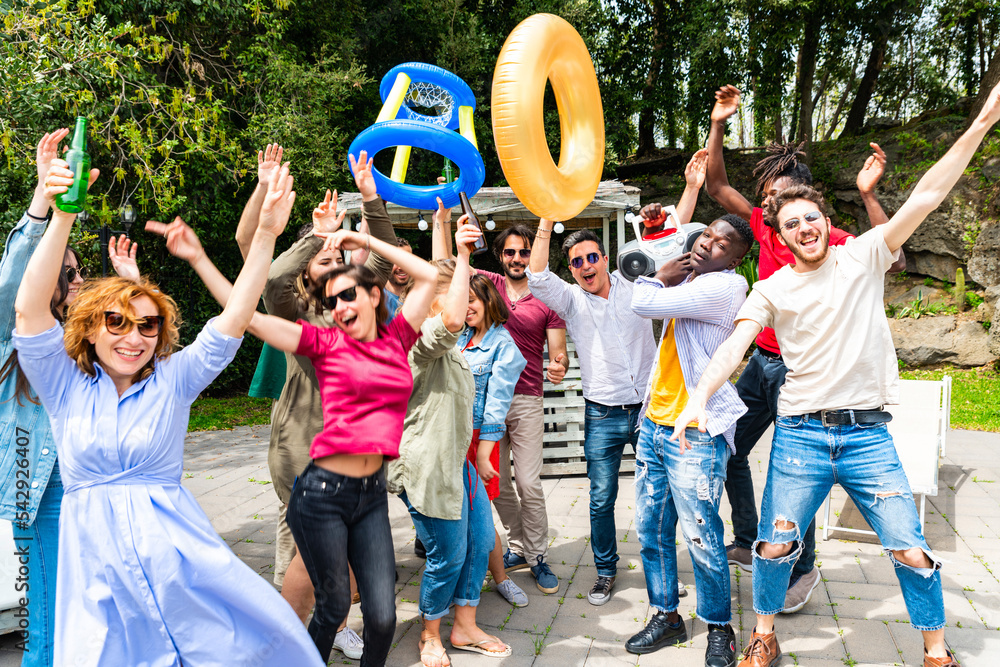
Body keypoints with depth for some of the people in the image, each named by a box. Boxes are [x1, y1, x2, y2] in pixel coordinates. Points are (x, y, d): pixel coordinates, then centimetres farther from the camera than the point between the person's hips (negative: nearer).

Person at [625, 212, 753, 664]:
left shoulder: (724, 287, -14)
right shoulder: (687, 279, 13)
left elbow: (644, 303, -21)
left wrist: (662, 276, -2)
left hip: (695, 435, -8)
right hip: (654, 424, 8)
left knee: (701, 538, 1)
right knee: (651, 529, 14)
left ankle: (718, 629, 23)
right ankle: (666, 617, 30)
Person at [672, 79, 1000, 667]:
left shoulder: (862, 258, 3)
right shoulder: (771, 290, 3)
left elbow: (927, 197, -2)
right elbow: (734, 347, -8)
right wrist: (700, 396, -24)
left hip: (868, 433, 0)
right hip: (800, 435, 0)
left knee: (911, 550, 3)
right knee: (776, 545, 4)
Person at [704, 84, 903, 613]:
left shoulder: (830, 241, -12)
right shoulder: (765, 227, 4)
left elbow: (893, 261, -26)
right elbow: (716, 186, 8)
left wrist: (868, 196, -33)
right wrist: (718, 125, -1)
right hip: (762, 360, 7)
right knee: (728, 449, 13)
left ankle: (802, 568, 20)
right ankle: (748, 544, 32)